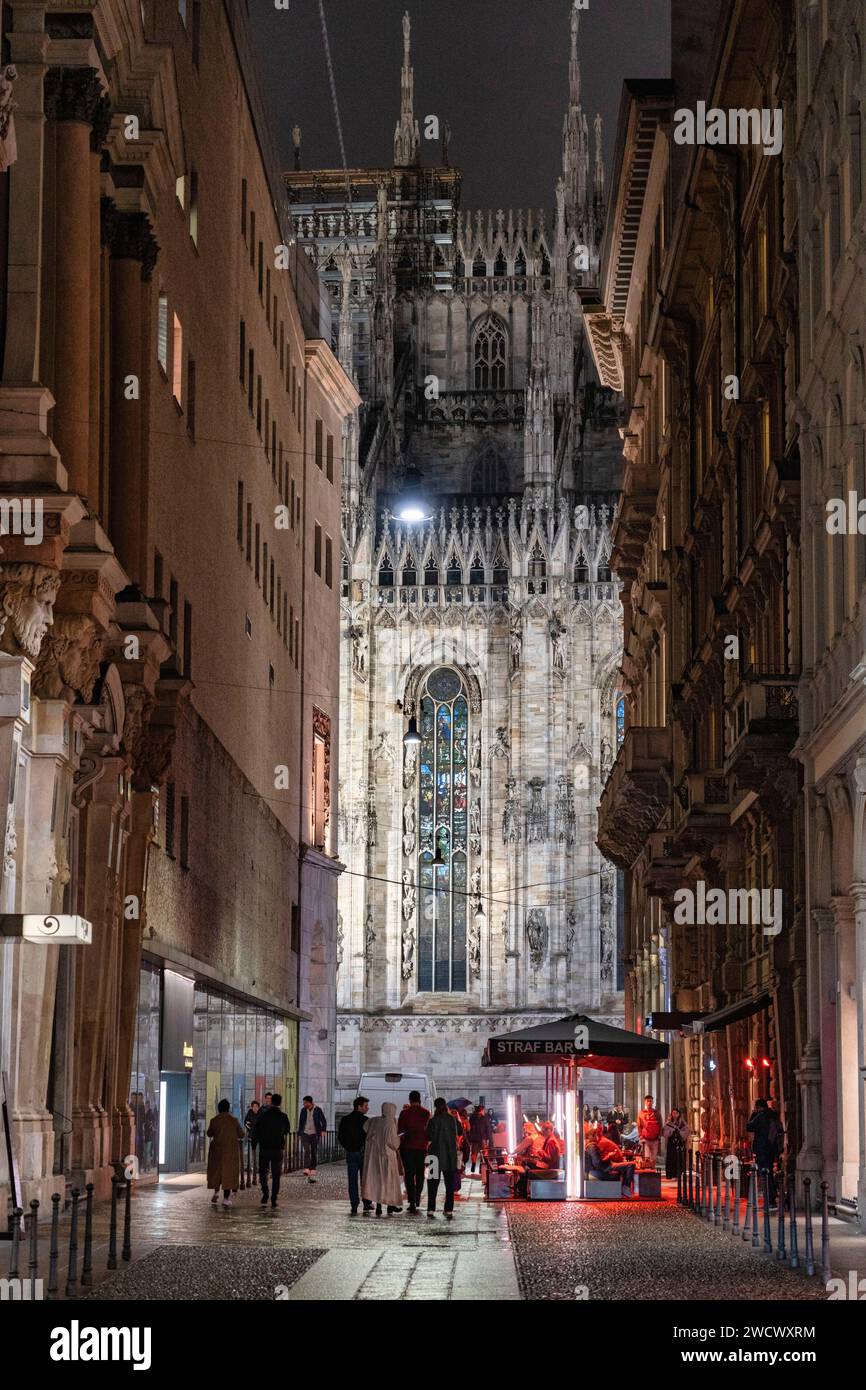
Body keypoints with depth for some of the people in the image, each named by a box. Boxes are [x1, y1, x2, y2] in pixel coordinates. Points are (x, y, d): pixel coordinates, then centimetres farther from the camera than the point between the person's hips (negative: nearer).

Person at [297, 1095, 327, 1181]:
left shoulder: (318, 1110, -4)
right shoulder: (303, 1110, 5)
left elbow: (324, 1122, 1)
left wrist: (323, 1130, -14)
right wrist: (299, 1133, 17)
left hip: (314, 1134, -1)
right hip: (305, 1134, 1)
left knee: (314, 1153, 3)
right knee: (306, 1151, -17)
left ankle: (312, 1174, 8)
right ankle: (306, 1170, -26)